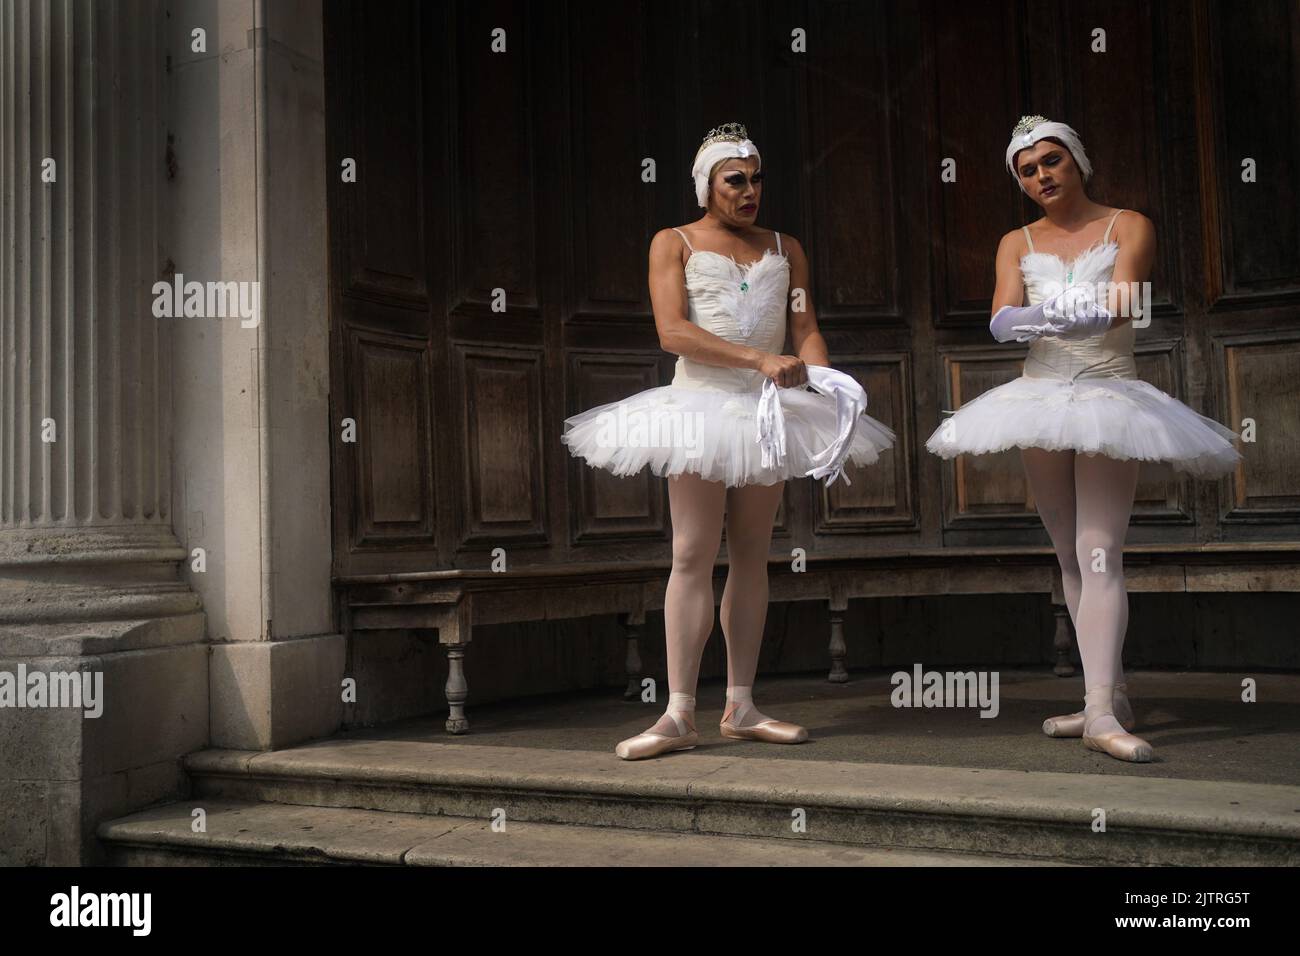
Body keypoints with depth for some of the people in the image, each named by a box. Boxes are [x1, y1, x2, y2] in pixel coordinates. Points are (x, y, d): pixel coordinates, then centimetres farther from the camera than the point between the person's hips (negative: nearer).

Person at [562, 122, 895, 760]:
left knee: (751, 556, 6)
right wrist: (759, 359, -21)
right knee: (694, 556, -7)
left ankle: (741, 708, 12)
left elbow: (805, 329, 7)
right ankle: (679, 715, -4)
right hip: (702, 402, -4)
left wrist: (826, 383, -15)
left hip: (769, 409, 4)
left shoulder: (785, 249, 15)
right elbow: (673, 332, -11)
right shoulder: (674, 243, 4)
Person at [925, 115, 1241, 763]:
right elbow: (1001, 321, -5)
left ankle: (1101, 713, -22)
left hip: (1110, 393, -4)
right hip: (1040, 395, 4)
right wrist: (1049, 316, -29)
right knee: (1069, 557, 6)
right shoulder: (1017, 243, 13)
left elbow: (1120, 306, -15)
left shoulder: (1128, 226, 4)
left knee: (1100, 552, -16)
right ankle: (1109, 696, 15)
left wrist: (1059, 316, -36)